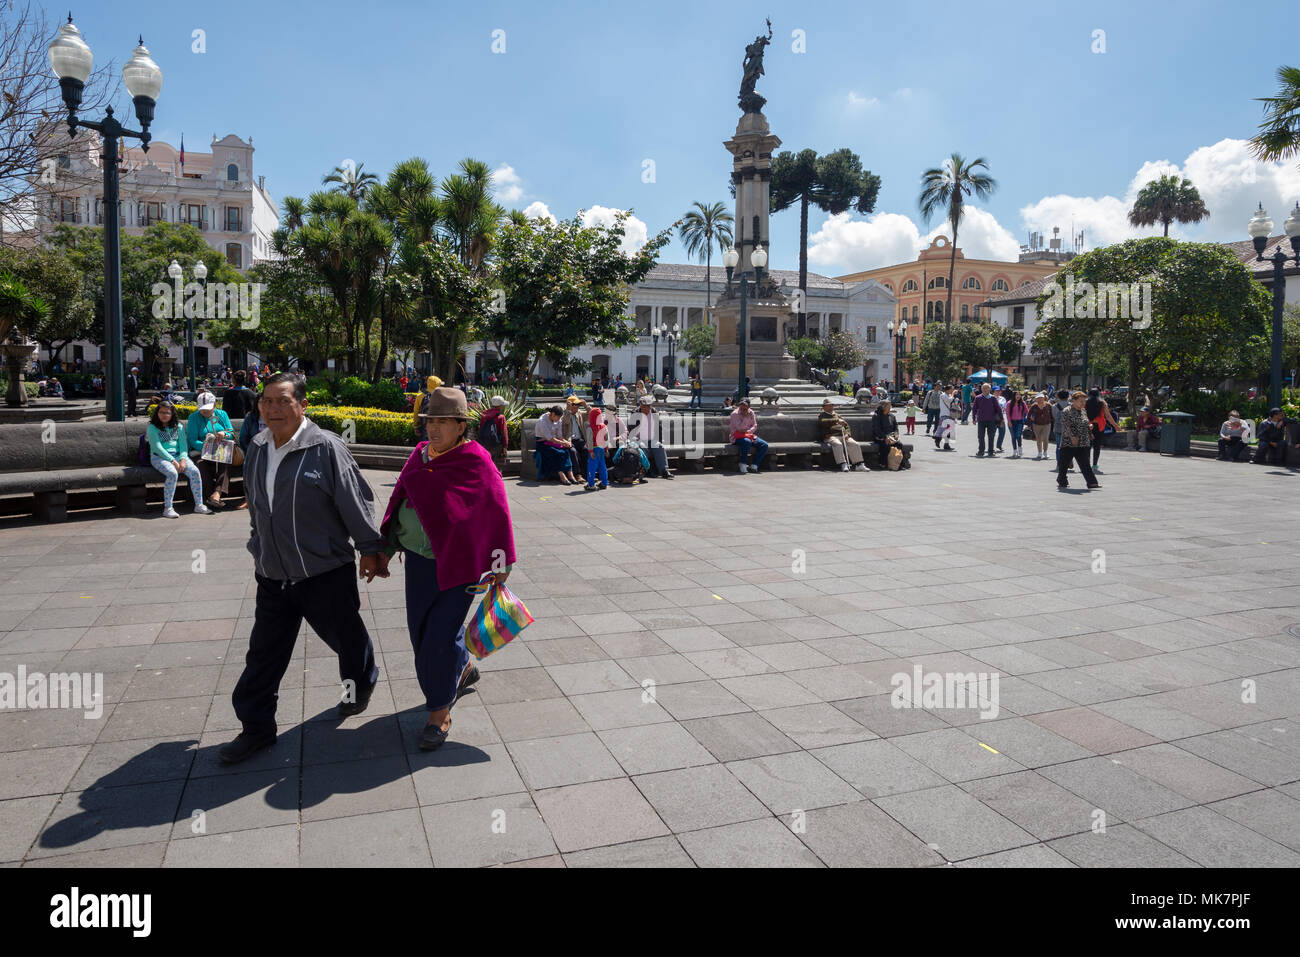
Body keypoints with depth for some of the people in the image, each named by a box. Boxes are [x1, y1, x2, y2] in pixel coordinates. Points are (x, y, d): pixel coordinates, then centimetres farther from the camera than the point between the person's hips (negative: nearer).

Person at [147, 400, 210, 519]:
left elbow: (183, 444, 7)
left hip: (178, 455, 4)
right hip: (159, 457, -4)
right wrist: (173, 461, -19)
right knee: (173, 473, -34)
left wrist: (183, 459, -11)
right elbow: (157, 447, -9)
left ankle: (199, 505, -17)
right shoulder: (152, 428, 1)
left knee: (195, 471, -22)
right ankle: (167, 508, -29)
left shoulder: (178, 426, 15)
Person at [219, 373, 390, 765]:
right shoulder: (256, 450, 4)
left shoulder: (326, 447, -16)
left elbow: (356, 501, -11)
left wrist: (370, 549, -5)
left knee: (345, 636, 15)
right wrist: (259, 549, 23)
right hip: (272, 577, 5)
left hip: (327, 574, -5)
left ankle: (362, 682, 45)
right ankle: (256, 728, 25)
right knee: (264, 652, 10)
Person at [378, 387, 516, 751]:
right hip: (419, 559, 7)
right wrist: (387, 546, 15)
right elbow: (400, 500, 14)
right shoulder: (420, 455, 5)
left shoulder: (476, 463, -14)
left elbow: (497, 513, -11)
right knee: (421, 628, 16)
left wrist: (500, 565, -11)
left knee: (441, 634, -5)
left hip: (458, 563, -7)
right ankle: (464, 669, 43)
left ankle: (440, 713, 12)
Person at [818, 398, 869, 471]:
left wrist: (847, 434, 5)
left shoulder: (838, 416, 31)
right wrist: (837, 421, -18)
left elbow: (847, 427, 27)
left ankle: (859, 465, -26)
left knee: (854, 444, -22)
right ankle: (843, 465, -43)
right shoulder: (822, 416, 15)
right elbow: (823, 422, -10)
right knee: (838, 444, -37)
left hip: (843, 436, 5)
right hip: (831, 436, -4)